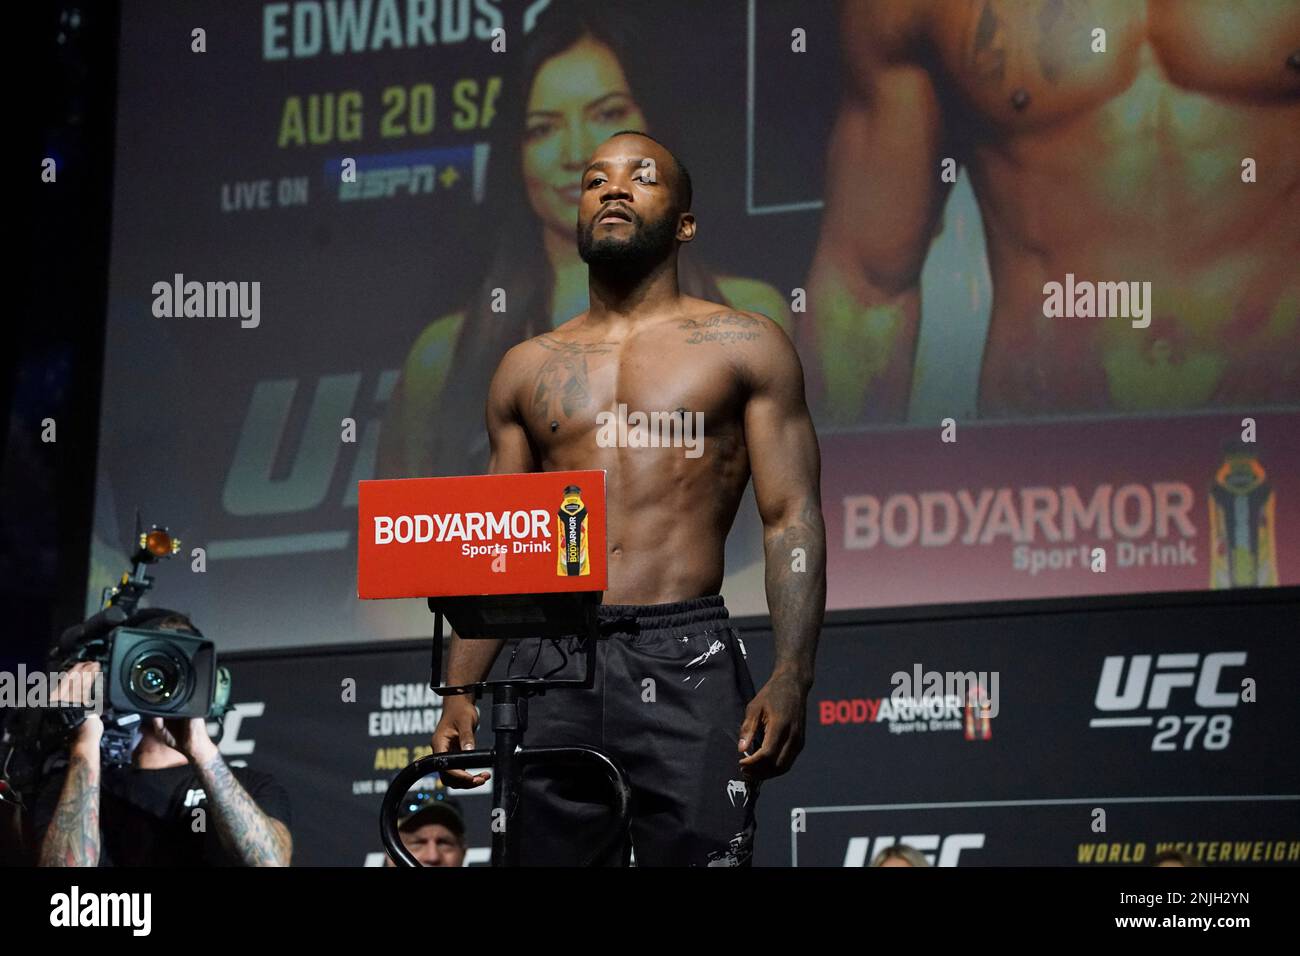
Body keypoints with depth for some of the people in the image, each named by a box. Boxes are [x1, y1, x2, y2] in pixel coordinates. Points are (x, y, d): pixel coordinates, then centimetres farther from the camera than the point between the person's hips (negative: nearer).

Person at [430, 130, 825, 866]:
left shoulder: (743, 347, 8)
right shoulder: (528, 369, 17)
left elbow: (792, 521, 1)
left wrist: (791, 678, -13)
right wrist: (460, 692, 5)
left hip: (685, 665, -3)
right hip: (553, 667, 3)